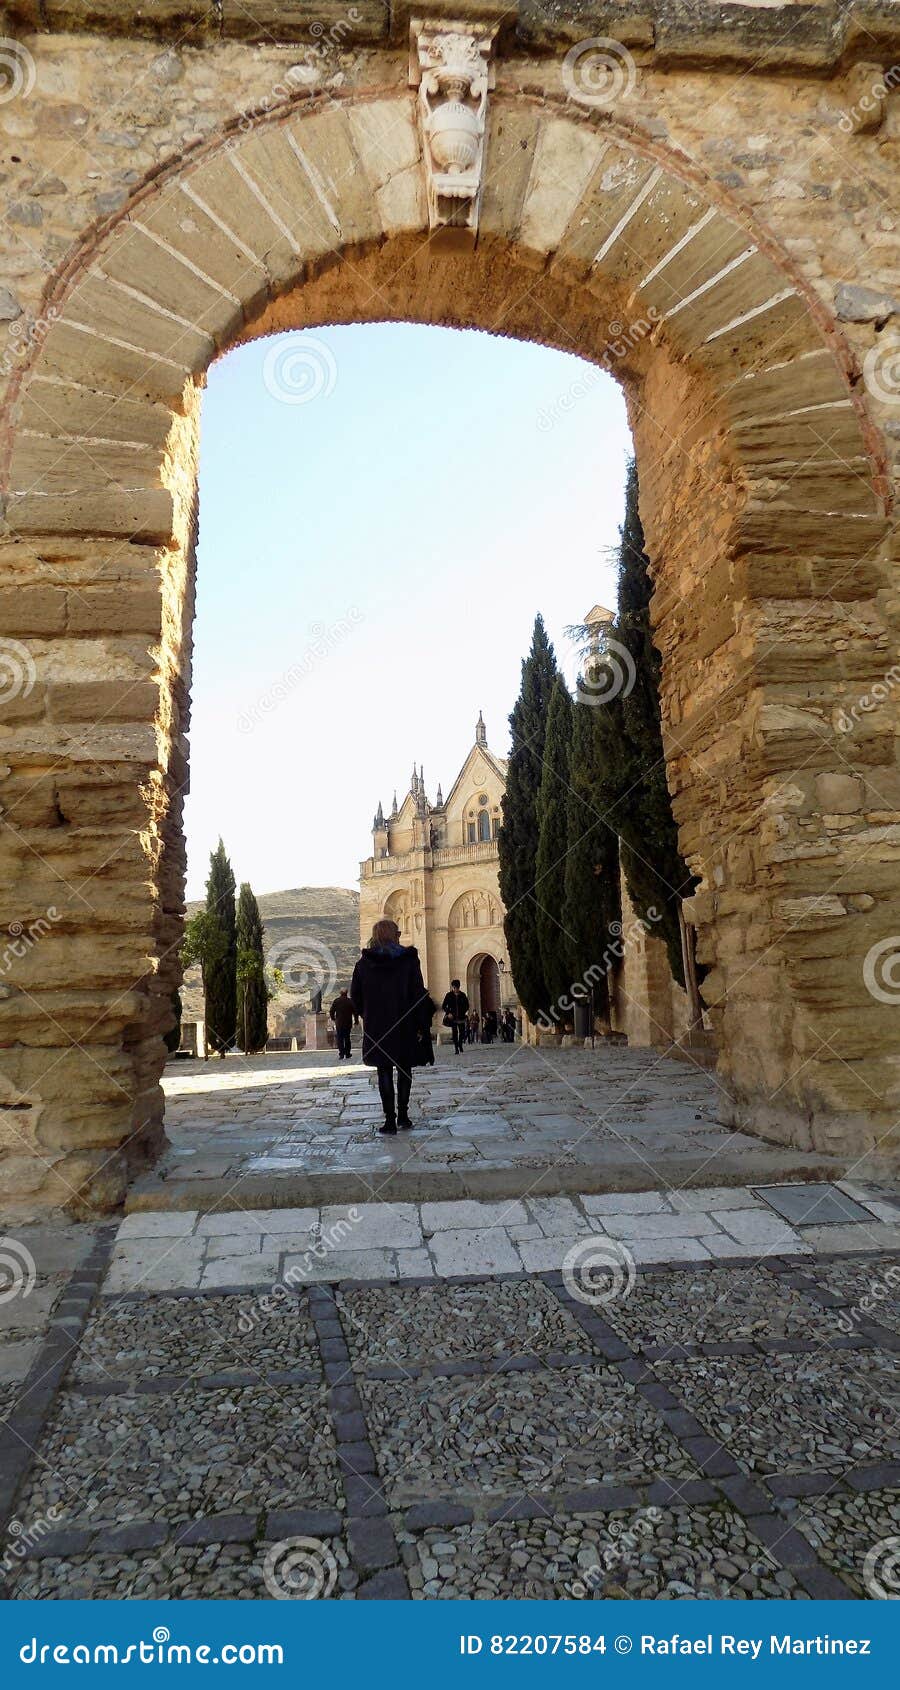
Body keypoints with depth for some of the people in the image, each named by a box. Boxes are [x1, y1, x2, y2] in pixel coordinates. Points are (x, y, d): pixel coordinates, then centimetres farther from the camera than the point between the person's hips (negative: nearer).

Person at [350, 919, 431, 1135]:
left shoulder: (364, 963, -1)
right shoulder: (409, 959, -7)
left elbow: (355, 996, 3)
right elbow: (419, 994, -9)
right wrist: (422, 1025, -3)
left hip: (376, 1028, 1)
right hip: (404, 1026, -1)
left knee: (384, 1072, 6)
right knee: (404, 1070, 15)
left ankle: (390, 1119, 1)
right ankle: (402, 1115, 19)